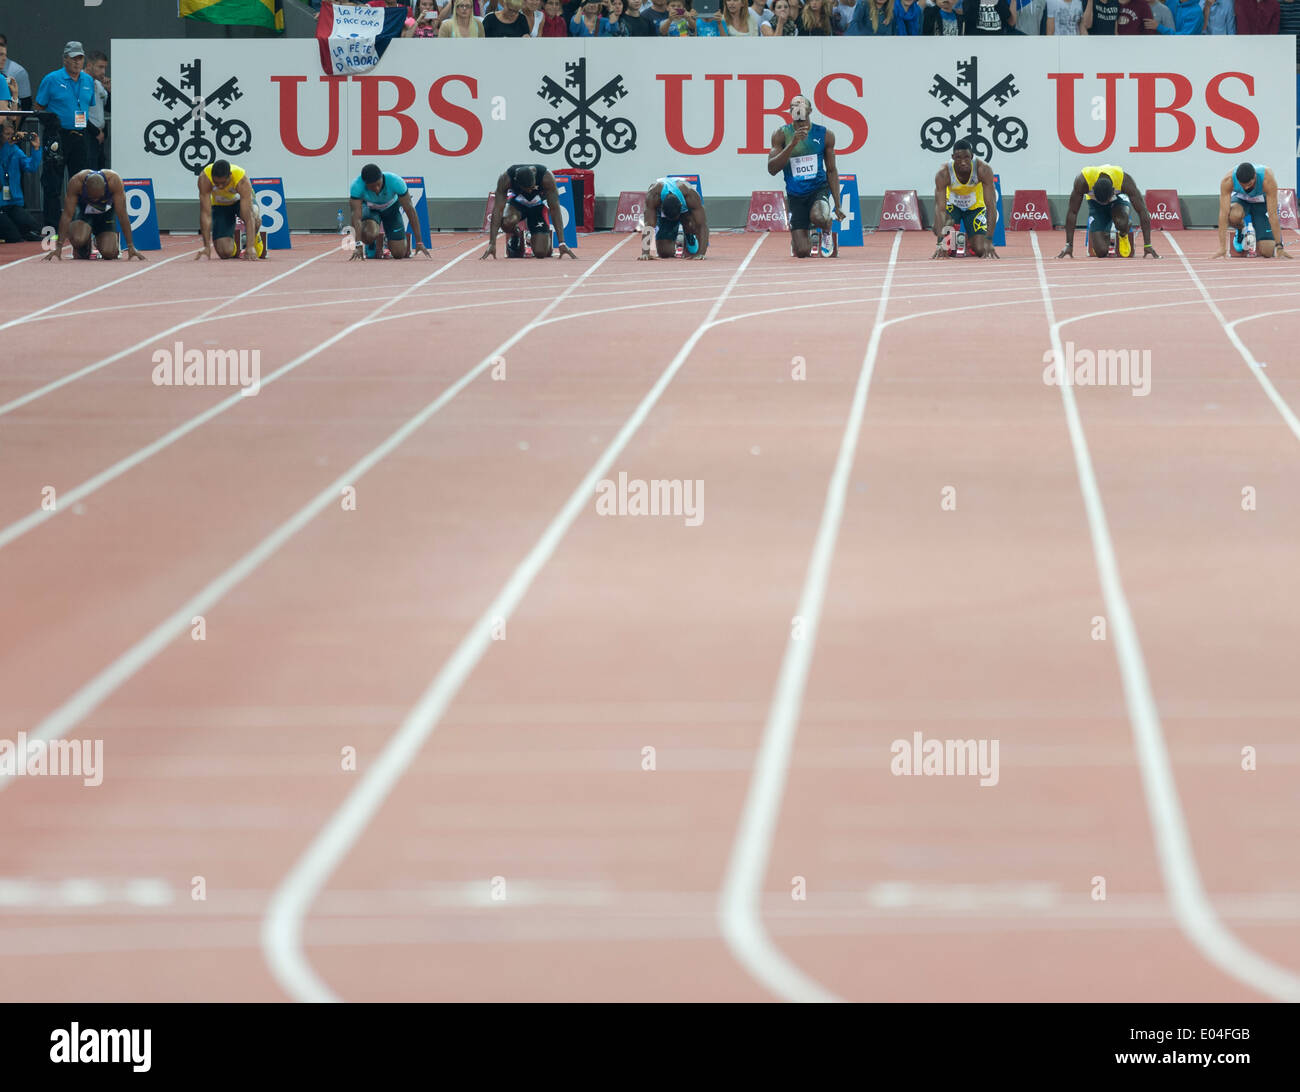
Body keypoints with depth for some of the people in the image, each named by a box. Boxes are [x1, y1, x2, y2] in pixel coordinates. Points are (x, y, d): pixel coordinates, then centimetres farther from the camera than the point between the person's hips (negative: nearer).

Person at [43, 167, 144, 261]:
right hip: (84, 210, -1)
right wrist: (59, 247, -32)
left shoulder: (114, 181, -35)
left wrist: (130, 246, -28)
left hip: (106, 211, 1)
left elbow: (122, 215, -29)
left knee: (108, 253, -19)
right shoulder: (75, 182, -35)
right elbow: (67, 215, -30)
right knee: (78, 240, -32)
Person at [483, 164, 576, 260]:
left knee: (540, 253, -15)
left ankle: (547, 237, 22)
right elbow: (498, 209, -30)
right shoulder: (506, 178, -33)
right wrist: (492, 244, -35)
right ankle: (516, 235, 1)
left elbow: (555, 209, -27)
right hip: (516, 204, 0)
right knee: (507, 223, -37)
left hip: (538, 207, 0)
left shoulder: (547, 177, -33)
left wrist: (562, 243, -30)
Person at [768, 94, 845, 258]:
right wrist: (793, 143, -22)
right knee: (802, 252, -9)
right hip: (796, 195, 0)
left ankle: (826, 232, 3)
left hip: (819, 188, 0)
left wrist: (837, 205, 4)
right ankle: (795, 238, 30)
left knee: (818, 217, -36)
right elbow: (772, 169, -12)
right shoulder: (781, 134, -3)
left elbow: (831, 171, 8)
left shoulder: (825, 135, 1)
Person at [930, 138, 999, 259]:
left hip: (975, 207, 0)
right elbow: (940, 208, -35)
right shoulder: (943, 174, -33)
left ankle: (969, 241, 24)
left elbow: (991, 206, -32)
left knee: (981, 250, -13)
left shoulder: (983, 170, -33)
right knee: (939, 230, -30)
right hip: (953, 204, 0)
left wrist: (989, 241, -40)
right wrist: (940, 242, -45)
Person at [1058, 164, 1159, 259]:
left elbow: (1142, 211, -31)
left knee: (1121, 223, -37)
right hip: (1095, 202, 1)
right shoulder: (1082, 181, -36)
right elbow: (1072, 213, -26)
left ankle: (1123, 235, 0)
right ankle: (1106, 235, 20)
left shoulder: (1124, 180, -37)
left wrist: (1148, 246, -33)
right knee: (1101, 252, -16)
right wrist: (1069, 246, -26)